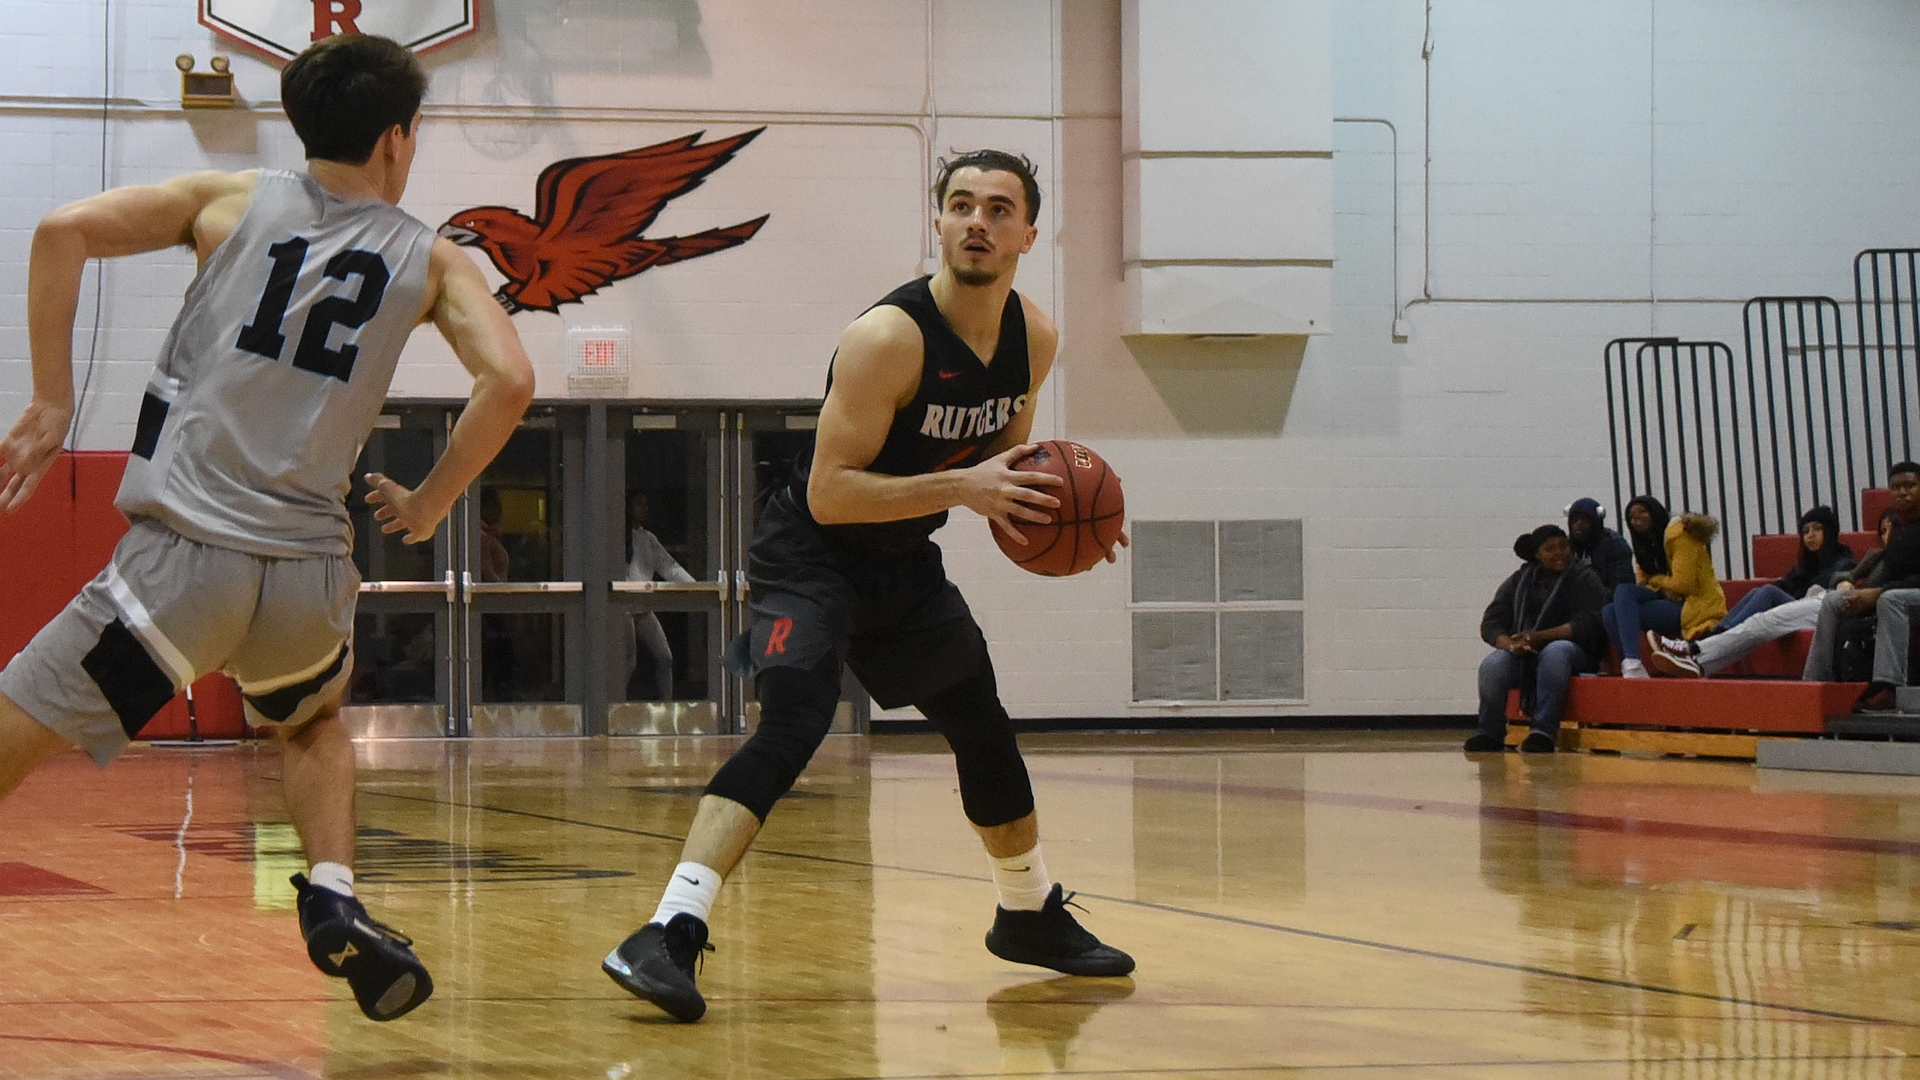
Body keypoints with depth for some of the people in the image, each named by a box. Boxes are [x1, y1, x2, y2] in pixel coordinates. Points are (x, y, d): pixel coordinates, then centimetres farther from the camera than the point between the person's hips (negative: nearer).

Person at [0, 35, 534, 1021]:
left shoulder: (232, 201, 11)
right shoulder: (429, 261, 11)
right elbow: (509, 380, -4)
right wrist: (428, 505, 10)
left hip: (187, 553, -2)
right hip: (313, 569, 2)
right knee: (311, 722, 35)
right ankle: (334, 904, 15)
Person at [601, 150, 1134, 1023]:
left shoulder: (1034, 339, -4)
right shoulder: (888, 338, -27)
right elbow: (829, 493, -29)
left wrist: (1050, 505, -7)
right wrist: (960, 489, -35)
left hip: (905, 561, 8)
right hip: (812, 554, -8)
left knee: (985, 730, 20)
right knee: (793, 723, -29)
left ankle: (1030, 917, 43)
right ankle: (667, 936, -37)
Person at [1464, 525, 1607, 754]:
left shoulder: (1584, 578, 4)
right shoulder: (1519, 581, 14)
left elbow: (1588, 624, -11)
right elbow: (1490, 623, 5)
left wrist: (1539, 637, -21)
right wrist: (1510, 644, -19)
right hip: (1523, 657, 3)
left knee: (1554, 652, -39)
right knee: (1492, 666, -29)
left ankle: (1544, 730, -41)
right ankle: (1490, 733, -17)